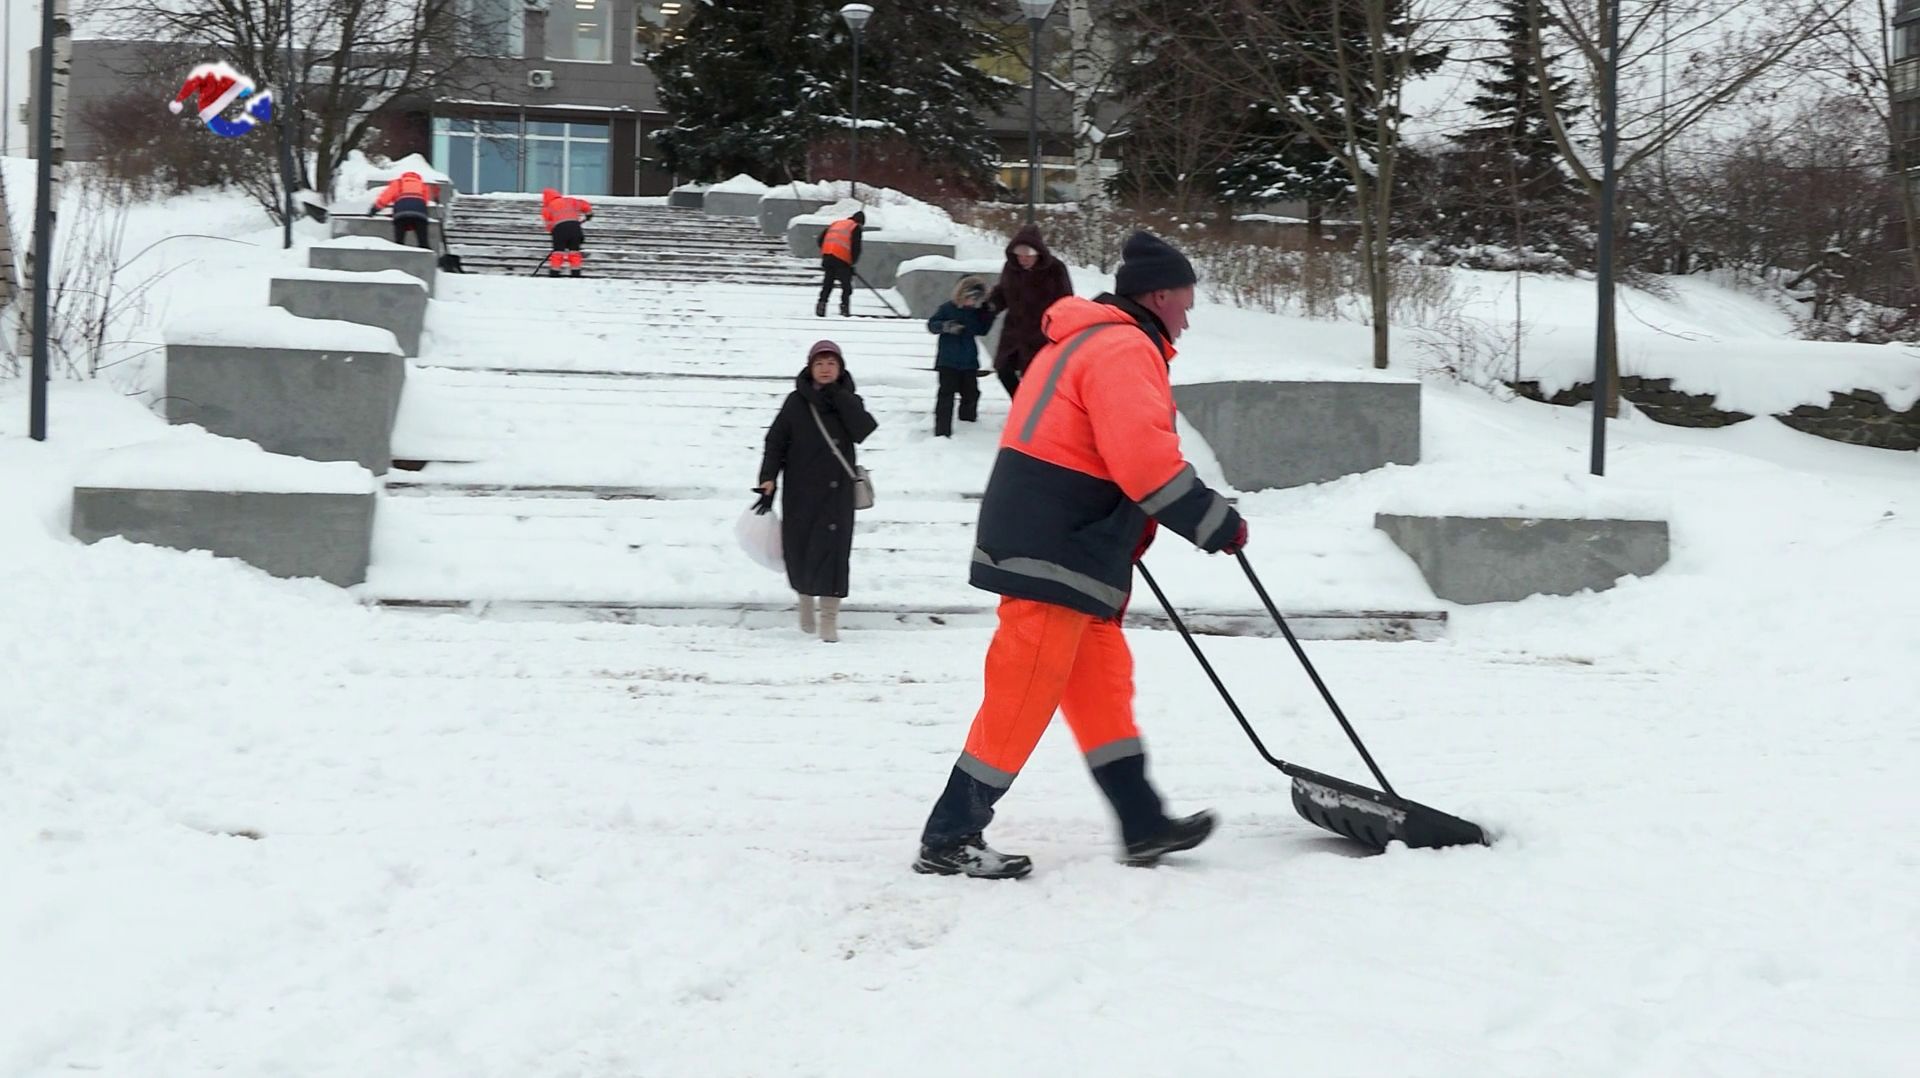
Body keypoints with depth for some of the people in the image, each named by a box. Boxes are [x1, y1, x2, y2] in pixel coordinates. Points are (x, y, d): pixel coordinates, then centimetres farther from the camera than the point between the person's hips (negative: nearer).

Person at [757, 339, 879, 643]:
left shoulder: (849, 401, 4)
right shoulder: (796, 402, 2)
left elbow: (865, 431, -14)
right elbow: (776, 441, 2)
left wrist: (840, 400, -16)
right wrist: (769, 477, -8)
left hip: (836, 488, -1)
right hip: (800, 489, 1)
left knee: (833, 547, -10)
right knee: (798, 547, 6)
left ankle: (829, 617, -8)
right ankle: (805, 596, 35)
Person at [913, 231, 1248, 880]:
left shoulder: (1083, 340, 21)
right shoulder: (1125, 349, -13)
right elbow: (1145, 458, -24)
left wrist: (1130, 534, 25)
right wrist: (1216, 522, -17)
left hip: (1059, 549, 11)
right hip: (1054, 557, -11)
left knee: (1101, 684, 14)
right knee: (1023, 698, -6)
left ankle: (1144, 827, 20)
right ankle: (949, 838, -1)